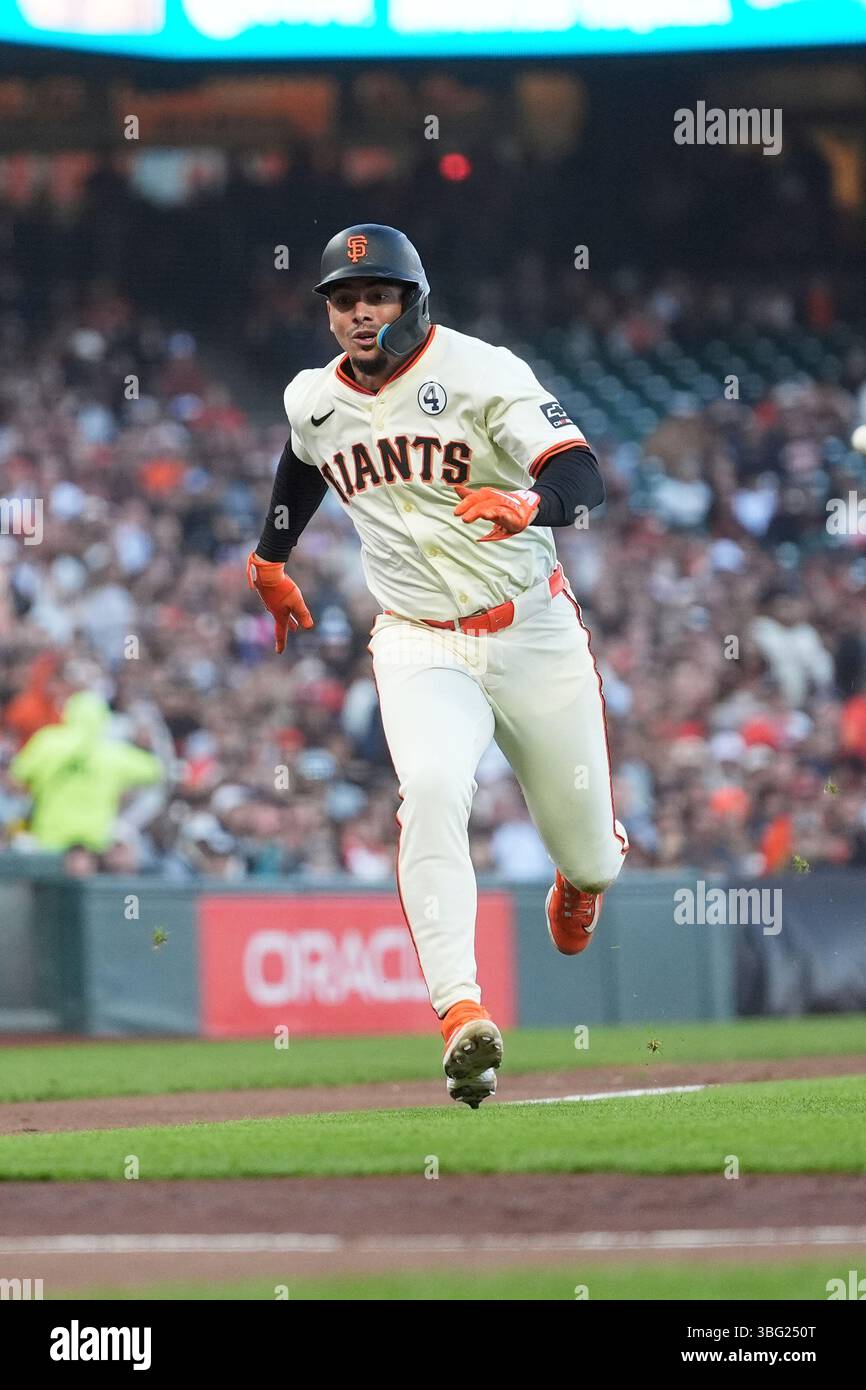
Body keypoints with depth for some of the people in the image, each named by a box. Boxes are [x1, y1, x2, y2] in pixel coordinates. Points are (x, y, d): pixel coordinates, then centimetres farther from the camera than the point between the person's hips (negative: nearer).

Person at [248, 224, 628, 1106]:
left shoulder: (482, 373, -14)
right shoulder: (312, 402, 2)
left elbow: (582, 479, -26)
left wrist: (526, 503, -48)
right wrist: (270, 559, 40)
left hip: (532, 632, -2)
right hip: (418, 645, 2)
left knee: (587, 851, 10)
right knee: (432, 789, -29)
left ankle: (584, 876, 52)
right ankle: (462, 1018, -37)